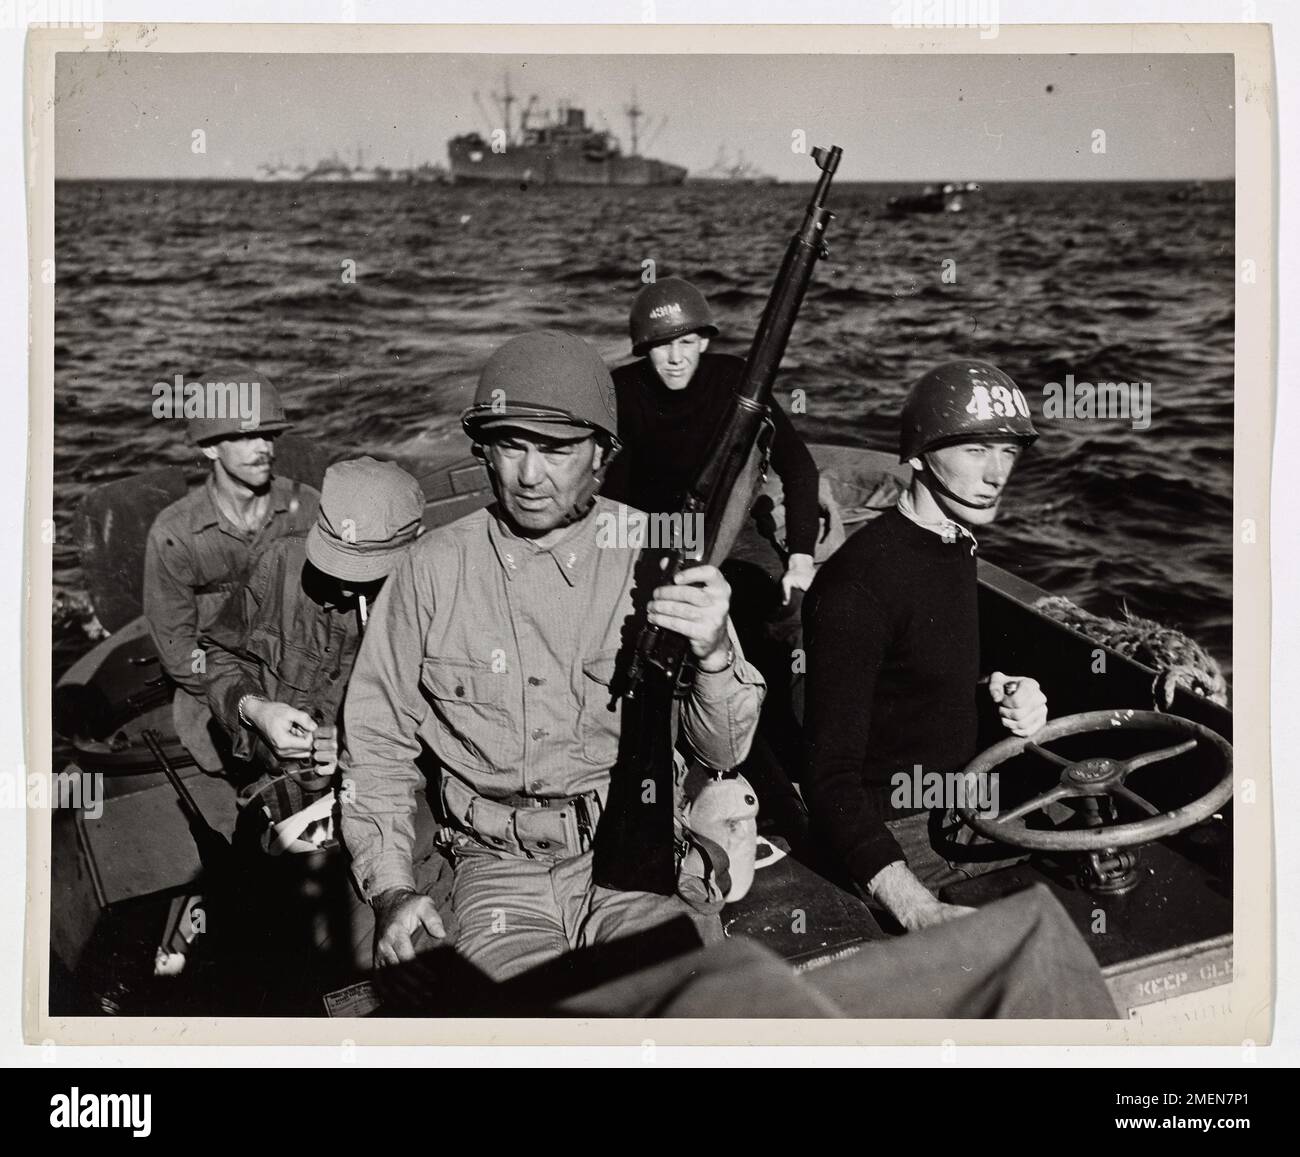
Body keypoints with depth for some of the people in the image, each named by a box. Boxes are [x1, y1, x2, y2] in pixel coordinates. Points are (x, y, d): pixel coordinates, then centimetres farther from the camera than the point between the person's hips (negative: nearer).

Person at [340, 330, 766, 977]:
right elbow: (376, 745, 9)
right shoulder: (432, 570, 1)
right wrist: (390, 889, -2)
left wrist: (714, 654, -23)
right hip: (500, 871, 0)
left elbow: (722, 752, -2)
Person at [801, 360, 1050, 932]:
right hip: (894, 833, -9)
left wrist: (1001, 693, 0)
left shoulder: (957, 545, 7)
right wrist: (921, 911, -40)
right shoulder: (859, 584, -24)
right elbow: (831, 779, -28)